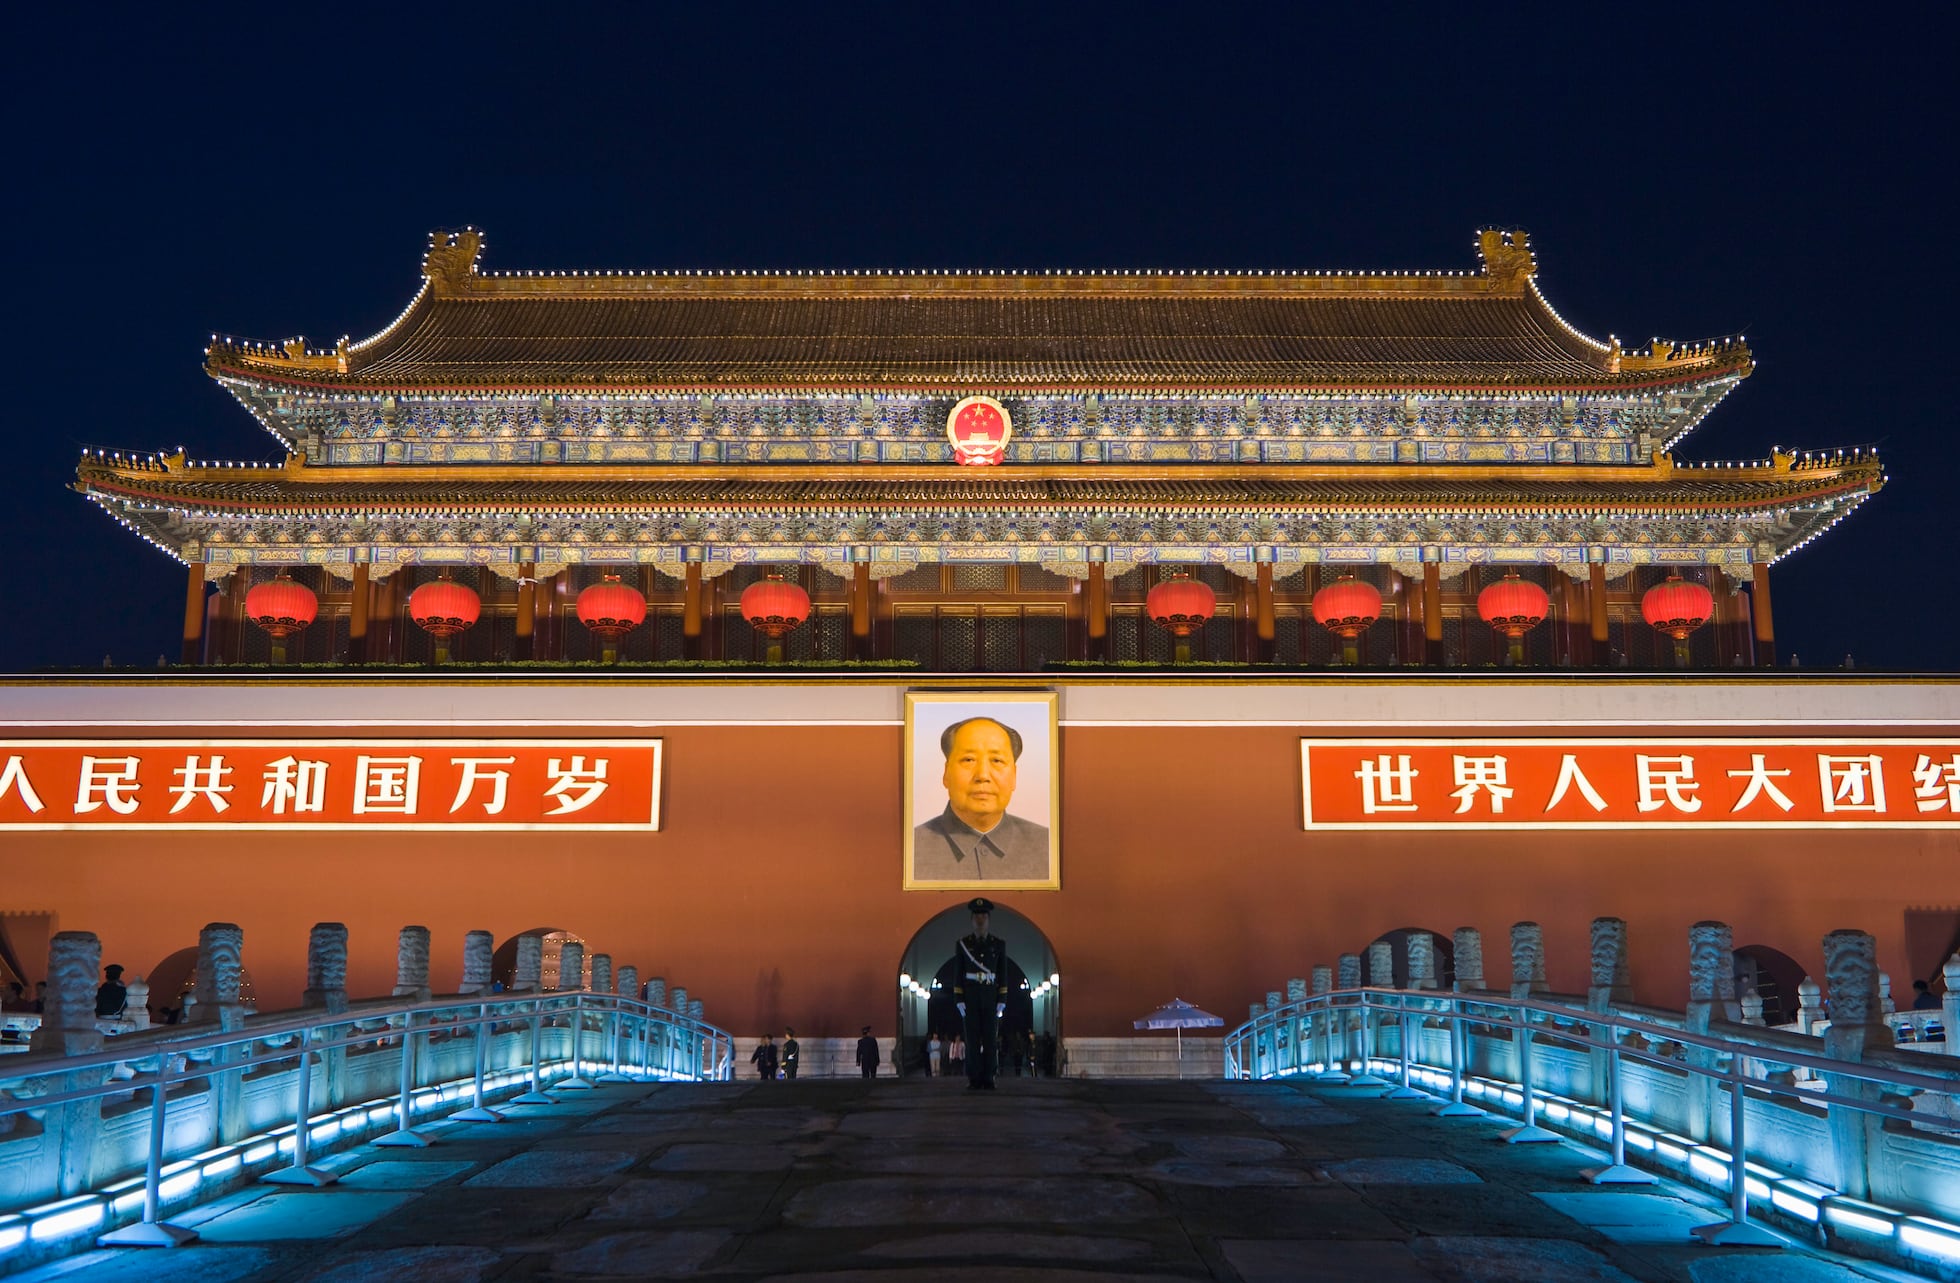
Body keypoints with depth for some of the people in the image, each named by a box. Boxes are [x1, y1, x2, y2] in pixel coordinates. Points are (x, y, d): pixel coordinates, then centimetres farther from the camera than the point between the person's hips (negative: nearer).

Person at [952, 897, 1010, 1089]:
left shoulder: (999, 944, 6)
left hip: (991, 997, 1)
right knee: (972, 1039, -2)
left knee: (991, 1040, -1)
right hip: (970, 998, 0)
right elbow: (958, 974, 3)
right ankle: (974, 1080, 0)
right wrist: (959, 1000, -4)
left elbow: (1003, 974, 5)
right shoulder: (963, 944, 4)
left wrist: (1002, 1001, -2)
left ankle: (988, 1080, 3)